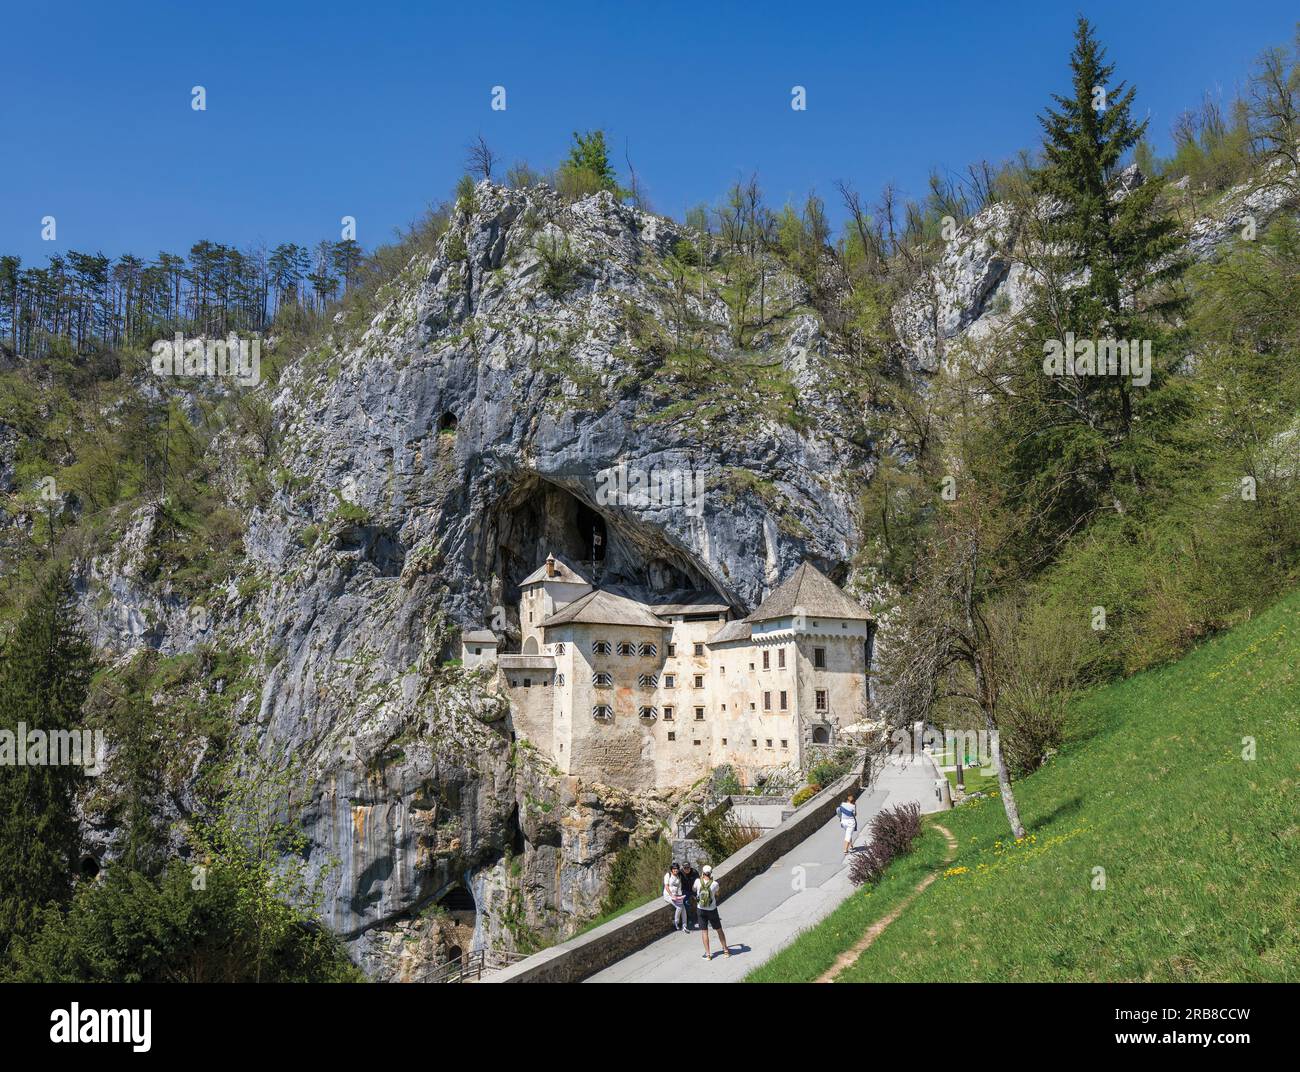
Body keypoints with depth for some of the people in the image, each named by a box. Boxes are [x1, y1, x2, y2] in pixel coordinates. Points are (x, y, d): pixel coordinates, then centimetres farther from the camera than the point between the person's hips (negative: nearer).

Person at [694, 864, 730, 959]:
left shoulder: (698, 881, -16)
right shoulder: (715, 884, -18)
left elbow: (694, 889, 7)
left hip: (701, 910, 1)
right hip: (712, 910, -1)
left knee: (704, 931, 10)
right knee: (719, 930, 16)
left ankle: (708, 954, 10)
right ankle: (726, 950, 26)